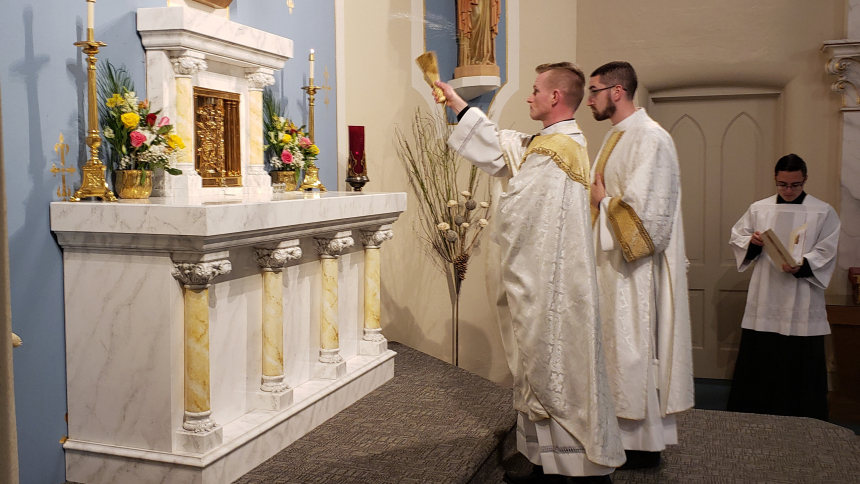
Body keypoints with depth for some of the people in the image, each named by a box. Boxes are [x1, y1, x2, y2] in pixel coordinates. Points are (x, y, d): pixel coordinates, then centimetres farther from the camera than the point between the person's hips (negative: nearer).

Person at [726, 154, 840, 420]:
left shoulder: (823, 213, 2)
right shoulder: (759, 209, 10)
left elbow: (825, 252, -4)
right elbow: (736, 237, 13)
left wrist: (801, 266, -22)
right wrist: (751, 242, -9)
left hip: (802, 303, -2)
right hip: (764, 300, 2)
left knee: (801, 363, 0)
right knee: (757, 359, 6)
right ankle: (748, 417, 17)